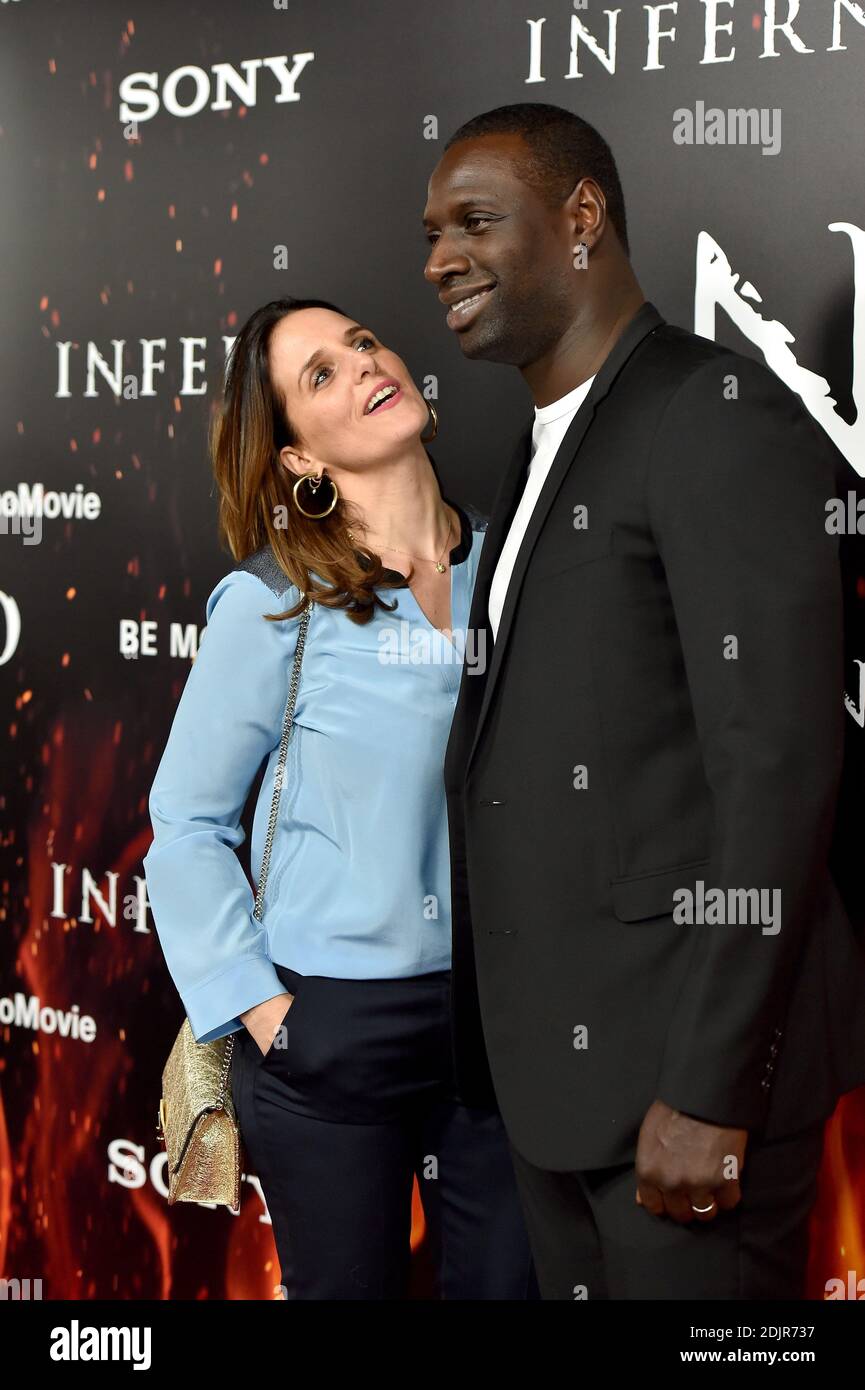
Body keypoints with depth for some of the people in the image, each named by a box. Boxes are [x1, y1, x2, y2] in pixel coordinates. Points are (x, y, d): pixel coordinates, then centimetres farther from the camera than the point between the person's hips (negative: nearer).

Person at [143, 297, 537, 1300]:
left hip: (498, 1016, 3)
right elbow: (187, 823, -4)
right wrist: (254, 1003, -8)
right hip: (330, 1030, -3)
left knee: (507, 1280, 13)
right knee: (349, 1286, 13)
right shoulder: (273, 602, -10)